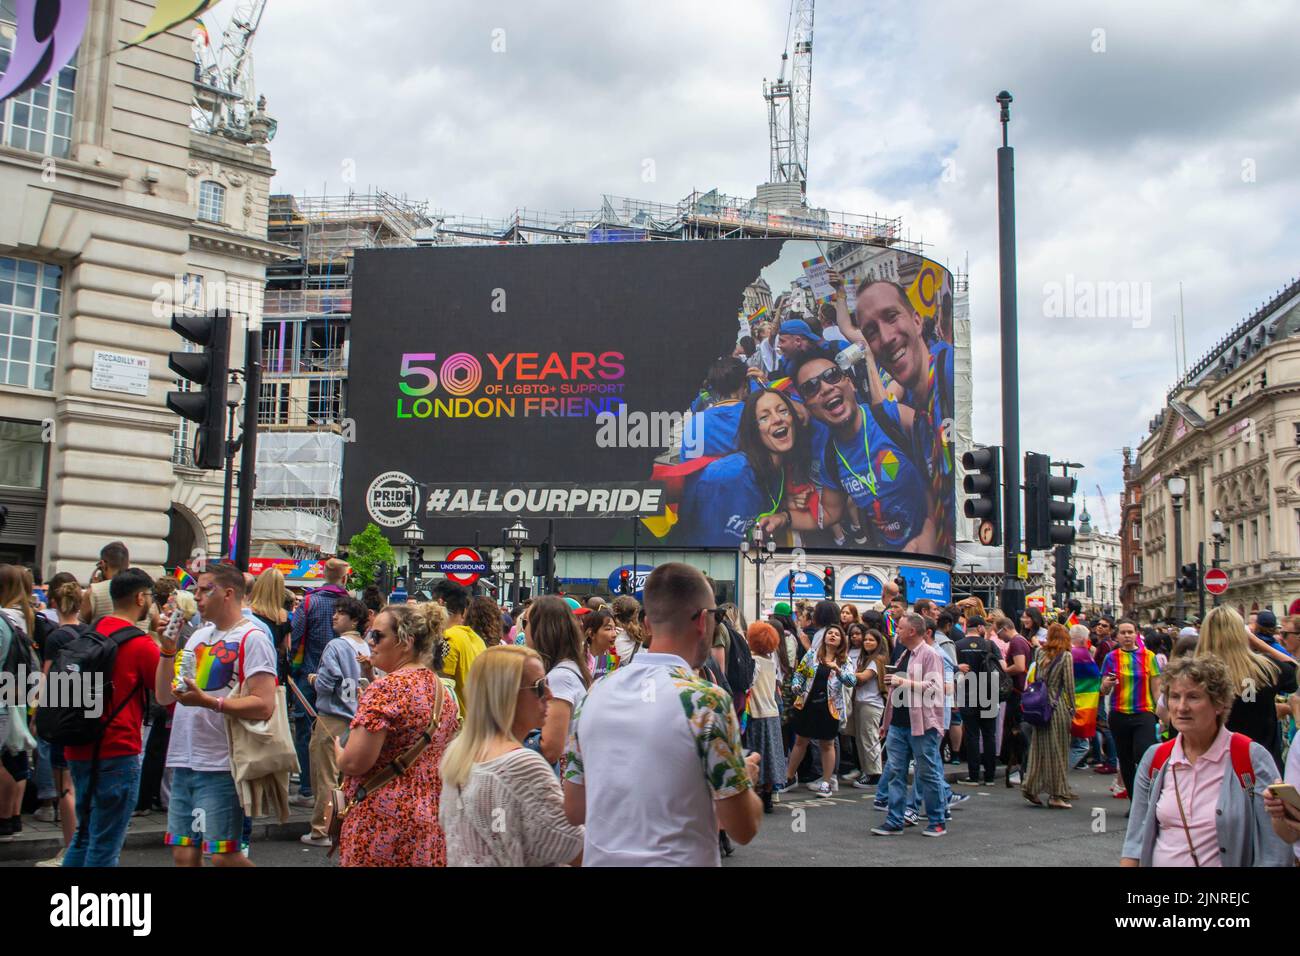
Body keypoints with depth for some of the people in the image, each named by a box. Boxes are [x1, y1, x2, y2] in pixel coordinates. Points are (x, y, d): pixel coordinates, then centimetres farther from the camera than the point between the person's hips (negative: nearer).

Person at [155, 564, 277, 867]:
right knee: (183, 854, 11)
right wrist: (168, 649, 3)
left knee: (224, 856, -6)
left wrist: (207, 701, -23)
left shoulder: (251, 638, -8)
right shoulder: (198, 637, 16)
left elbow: (264, 706, -18)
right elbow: (163, 696, 15)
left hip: (221, 765, -7)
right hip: (183, 762, 8)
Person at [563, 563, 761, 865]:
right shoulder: (706, 700, -18)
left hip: (601, 859, 4)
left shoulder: (595, 694, -2)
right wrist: (746, 779, 7)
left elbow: (573, 810, 6)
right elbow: (743, 828, -13)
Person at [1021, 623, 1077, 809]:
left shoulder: (1039, 652, 6)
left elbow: (1035, 679, 7)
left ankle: (1032, 787, 12)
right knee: (1058, 750, 3)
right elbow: (1069, 685, -5)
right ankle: (1057, 795, 6)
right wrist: (1072, 709, 1)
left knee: (1040, 747, 13)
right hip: (1058, 706, -4)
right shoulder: (1066, 656, -7)